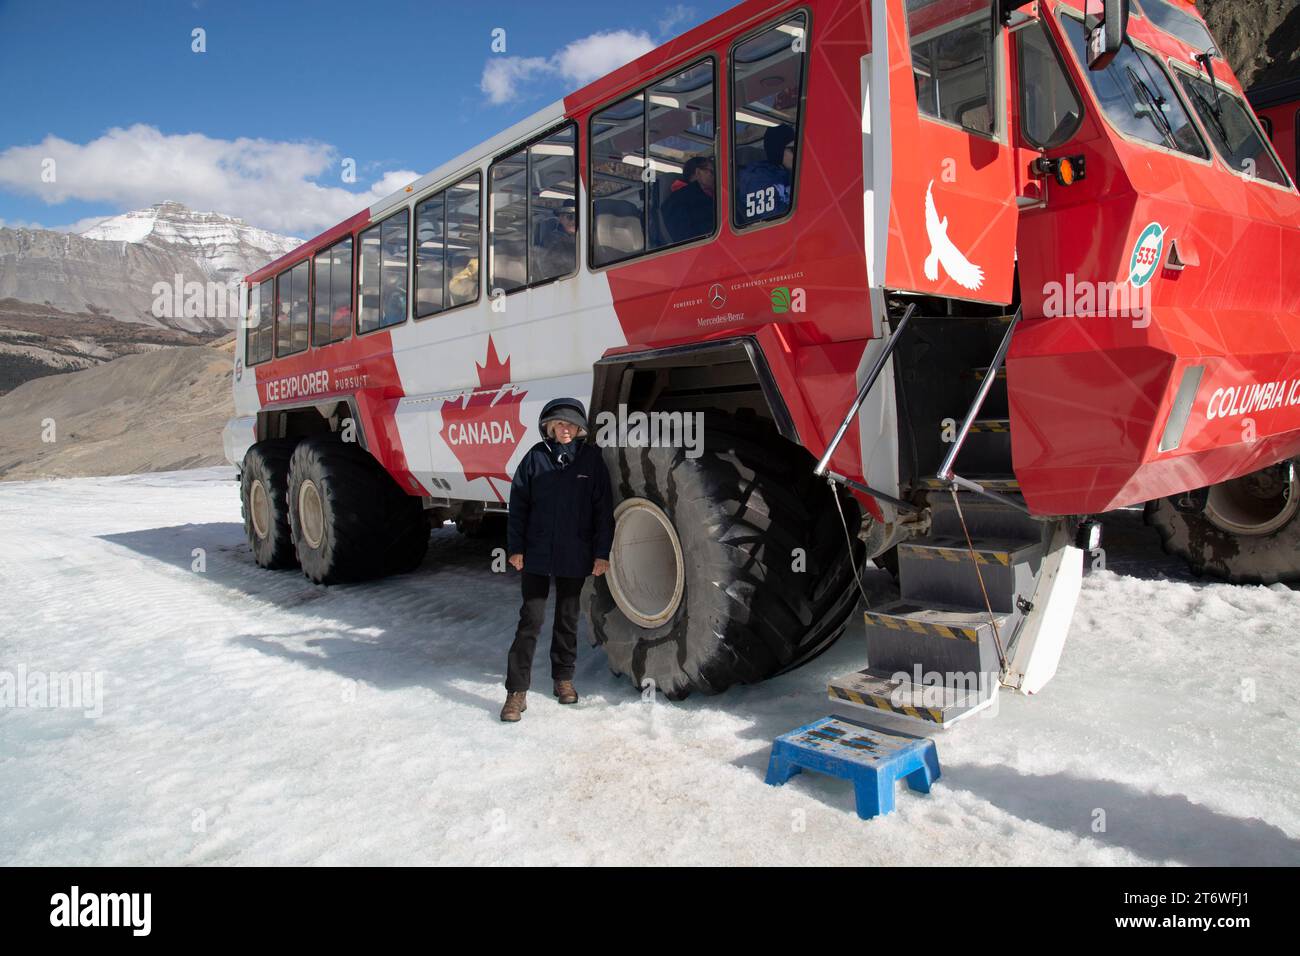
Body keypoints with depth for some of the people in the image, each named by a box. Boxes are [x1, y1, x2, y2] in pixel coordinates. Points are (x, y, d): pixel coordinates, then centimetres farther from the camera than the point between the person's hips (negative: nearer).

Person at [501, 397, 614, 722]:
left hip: (575, 557, 1)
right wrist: (515, 548, -2)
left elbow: (603, 509, 0)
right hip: (537, 554, -1)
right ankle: (517, 690, 6)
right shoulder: (536, 457, -2)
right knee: (530, 619, 0)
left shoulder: (591, 458, -1)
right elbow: (518, 505, 1)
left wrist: (602, 552, -3)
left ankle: (563, 677, 31)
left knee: (568, 618, 14)